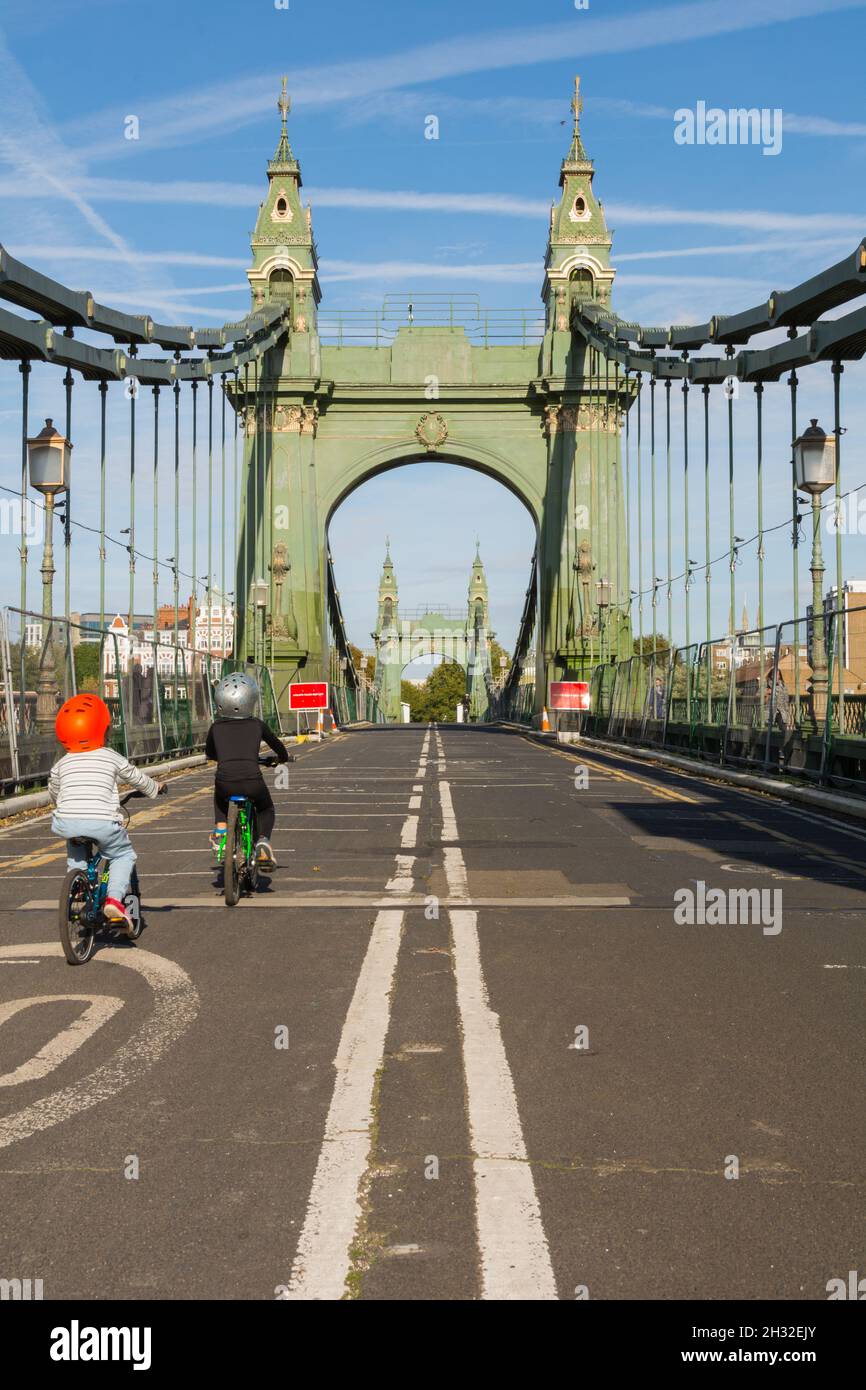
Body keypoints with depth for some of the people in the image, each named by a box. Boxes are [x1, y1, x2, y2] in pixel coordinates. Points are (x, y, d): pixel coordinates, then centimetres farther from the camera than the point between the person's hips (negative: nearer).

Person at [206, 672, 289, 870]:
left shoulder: (216, 728, 10)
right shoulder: (257, 725, 9)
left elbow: (209, 753, 29)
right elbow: (279, 747, 24)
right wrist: (282, 758, 47)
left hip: (225, 782, 1)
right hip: (253, 782, -1)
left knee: (220, 797, 38)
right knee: (266, 810, 28)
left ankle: (219, 830, 20)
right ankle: (263, 842, 3)